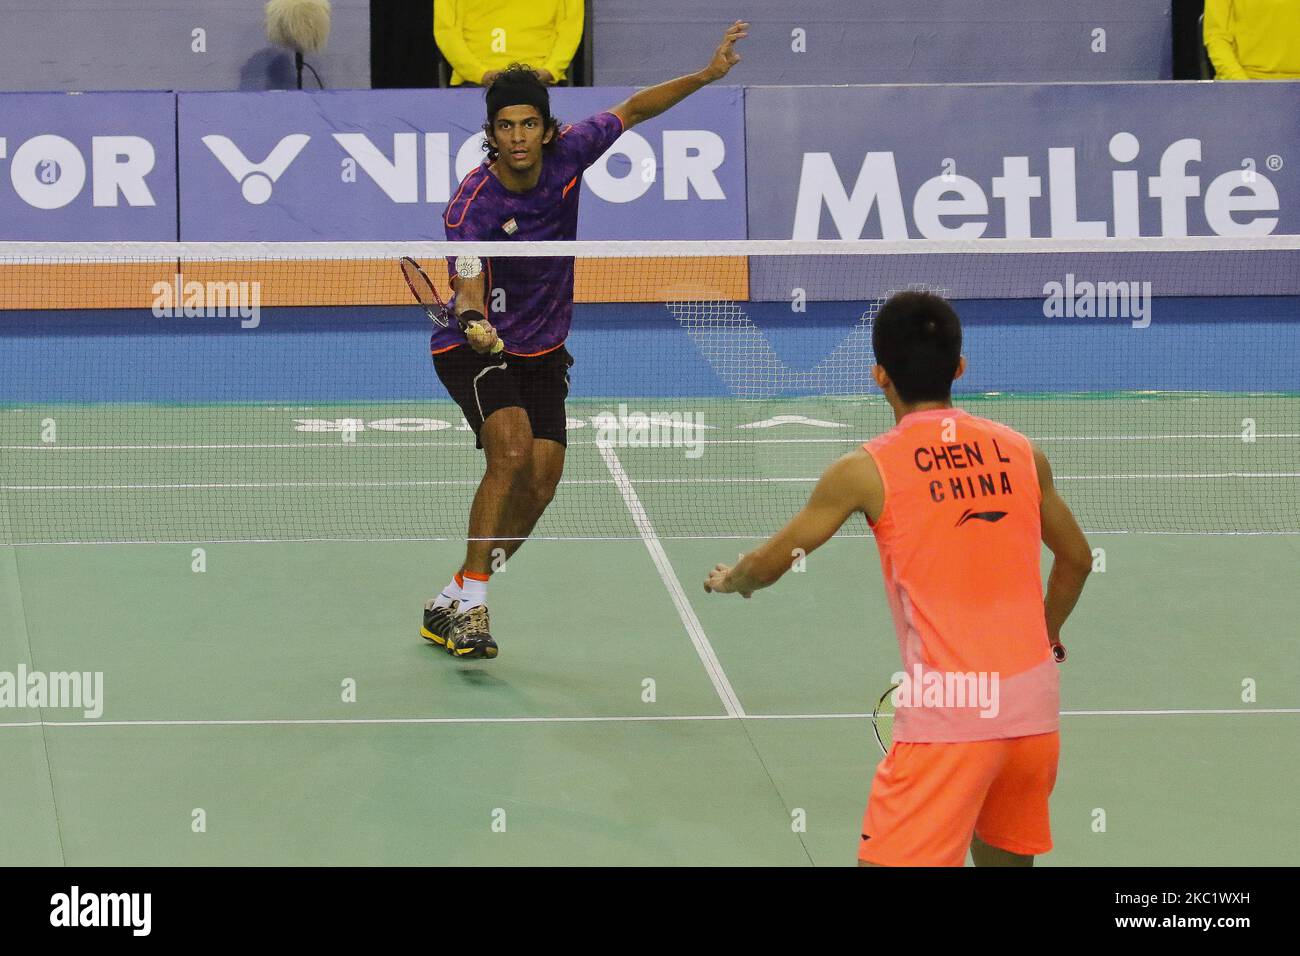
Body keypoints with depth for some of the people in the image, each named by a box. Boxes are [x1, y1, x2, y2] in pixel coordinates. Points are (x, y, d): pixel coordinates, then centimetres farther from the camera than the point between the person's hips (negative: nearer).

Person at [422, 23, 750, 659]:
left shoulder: (566, 153, -11)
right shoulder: (471, 206, -24)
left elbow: (633, 108, 3)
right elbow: (468, 284, -35)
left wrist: (708, 74, -4)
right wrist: (473, 320, -58)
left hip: (542, 351, 6)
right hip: (475, 349, -5)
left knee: (540, 482, -2)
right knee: (512, 447, -29)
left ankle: (449, 605, 11)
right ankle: (470, 601, -21)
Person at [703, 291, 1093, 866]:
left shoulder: (867, 470, -3)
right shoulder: (1020, 452, 8)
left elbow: (767, 565, 8)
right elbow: (1076, 559, 22)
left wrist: (726, 580, 30)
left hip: (948, 710, -5)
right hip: (1035, 702, 5)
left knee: (889, 859, -2)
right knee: (1004, 857, 22)